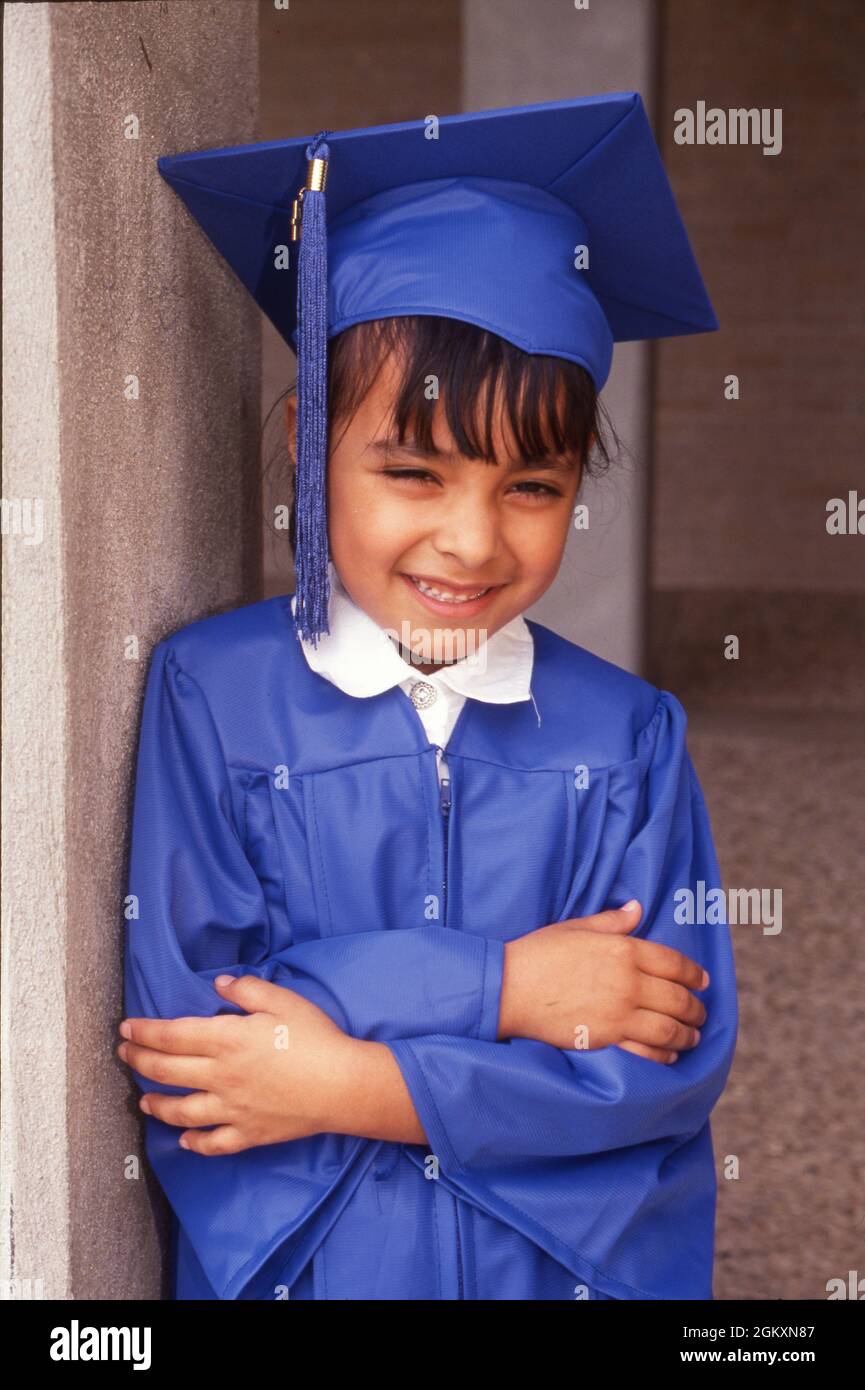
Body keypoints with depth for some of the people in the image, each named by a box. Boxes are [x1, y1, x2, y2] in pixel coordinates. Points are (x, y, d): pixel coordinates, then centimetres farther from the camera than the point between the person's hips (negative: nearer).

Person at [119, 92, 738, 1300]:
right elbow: (178, 1006, -16)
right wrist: (493, 987, -21)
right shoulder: (212, 692, -10)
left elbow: (682, 1056, -13)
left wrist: (357, 1087, -20)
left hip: (573, 1261, 1)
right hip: (287, 1261, -1)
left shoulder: (626, 739, -7)